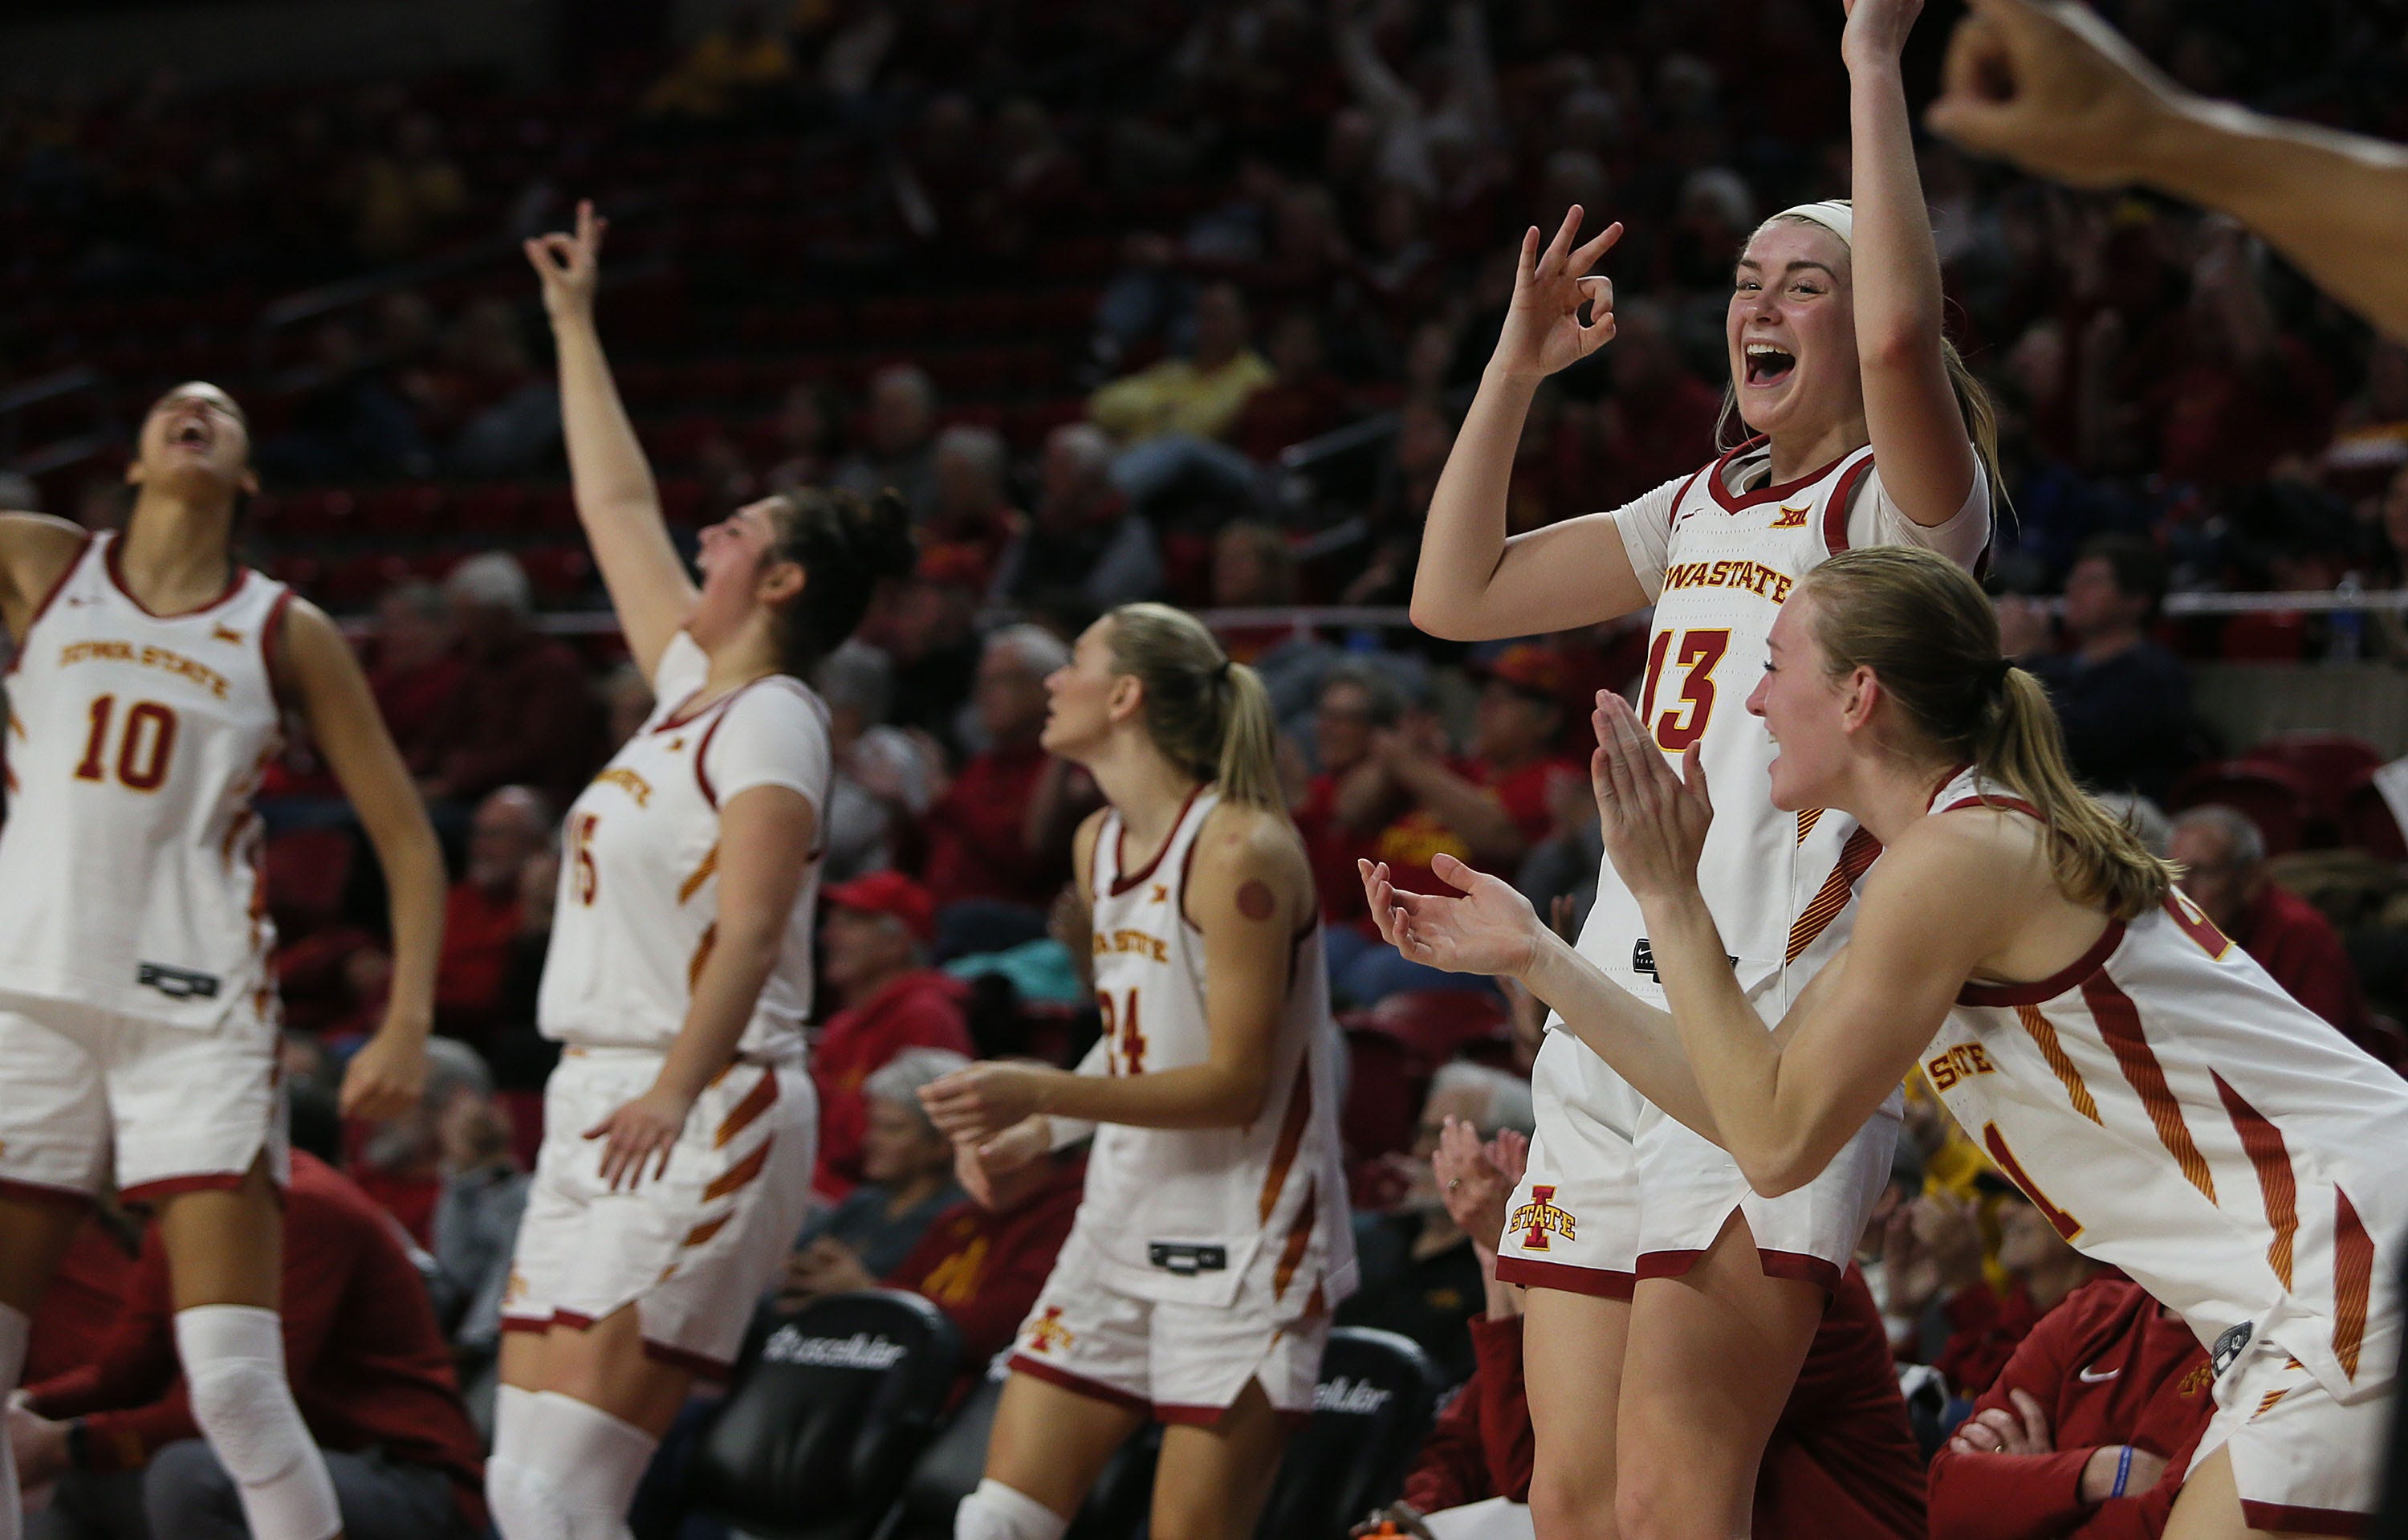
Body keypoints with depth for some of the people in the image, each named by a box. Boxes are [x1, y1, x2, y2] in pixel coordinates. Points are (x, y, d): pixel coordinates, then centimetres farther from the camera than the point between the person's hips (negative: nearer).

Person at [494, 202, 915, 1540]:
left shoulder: (772, 723, -9)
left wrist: (675, 1089, -33)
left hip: (703, 1123, -9)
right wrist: (574, 326, 33)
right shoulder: (693, 683, 16)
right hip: (603, 1110, 9)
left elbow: (751, 930, -21)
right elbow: (618, 505, 28)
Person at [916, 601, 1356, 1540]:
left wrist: (1044, 1094, -27)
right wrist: (1040, 1132, 7)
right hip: (1122, 1231, 8)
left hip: (1241, 1246, -8)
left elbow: (1237, 1083, -20)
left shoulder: (1239, 852, -17)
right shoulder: (1098, 842, 9)